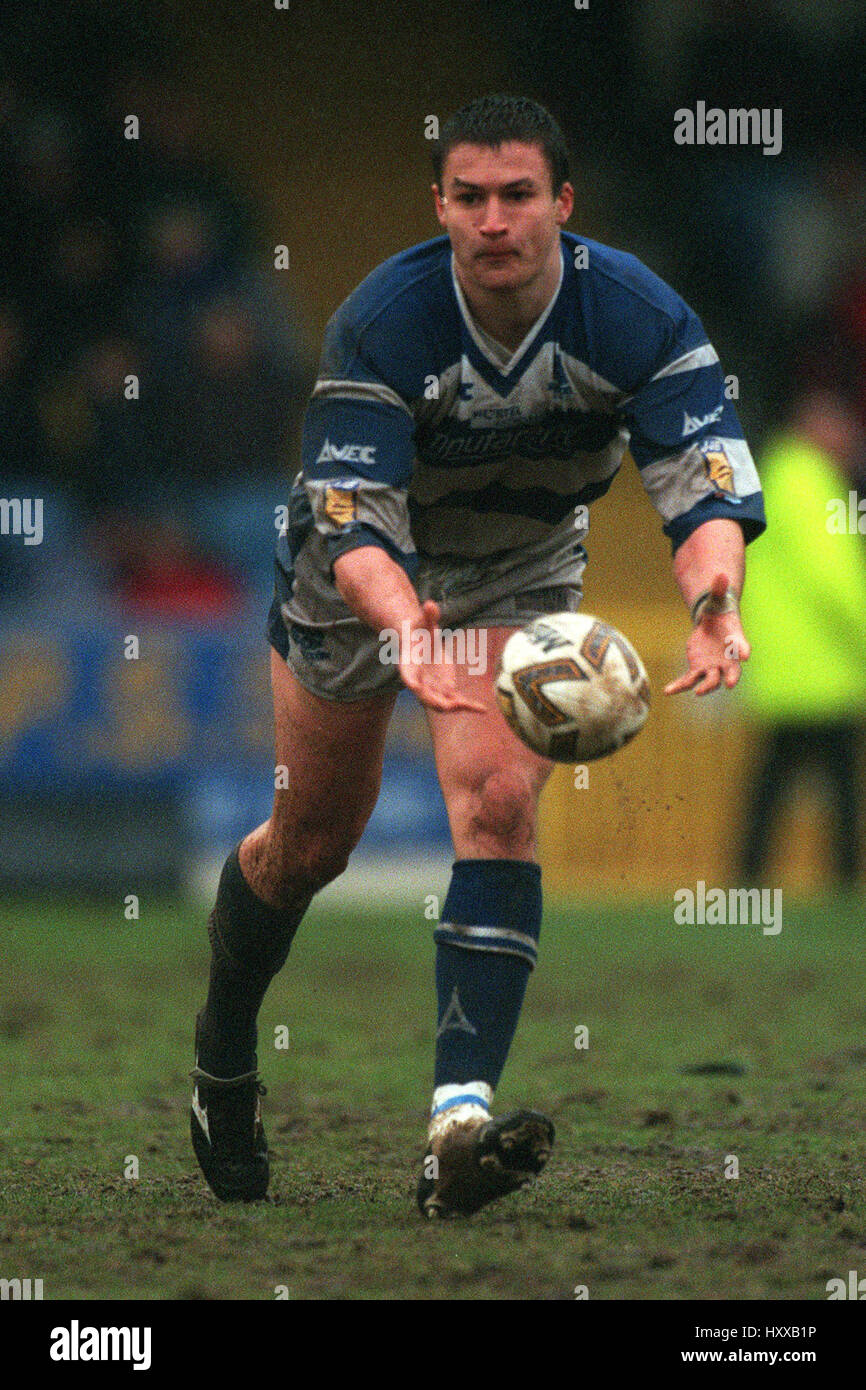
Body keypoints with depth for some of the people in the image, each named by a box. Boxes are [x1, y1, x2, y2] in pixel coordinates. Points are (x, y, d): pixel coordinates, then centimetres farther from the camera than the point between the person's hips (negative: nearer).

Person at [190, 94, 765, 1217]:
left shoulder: (638, 316, -26)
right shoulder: (381, 322, -30)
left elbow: (711, 481, -32)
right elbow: (352, 521, -35)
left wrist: (715, 601, -55)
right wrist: (405, 626, -57)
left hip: (525, 569, 1)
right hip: (360, 572, -1)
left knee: (499, 801, -20)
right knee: (312, 839, 8)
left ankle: (459, 1123, -27)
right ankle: (221, 1062, 36)